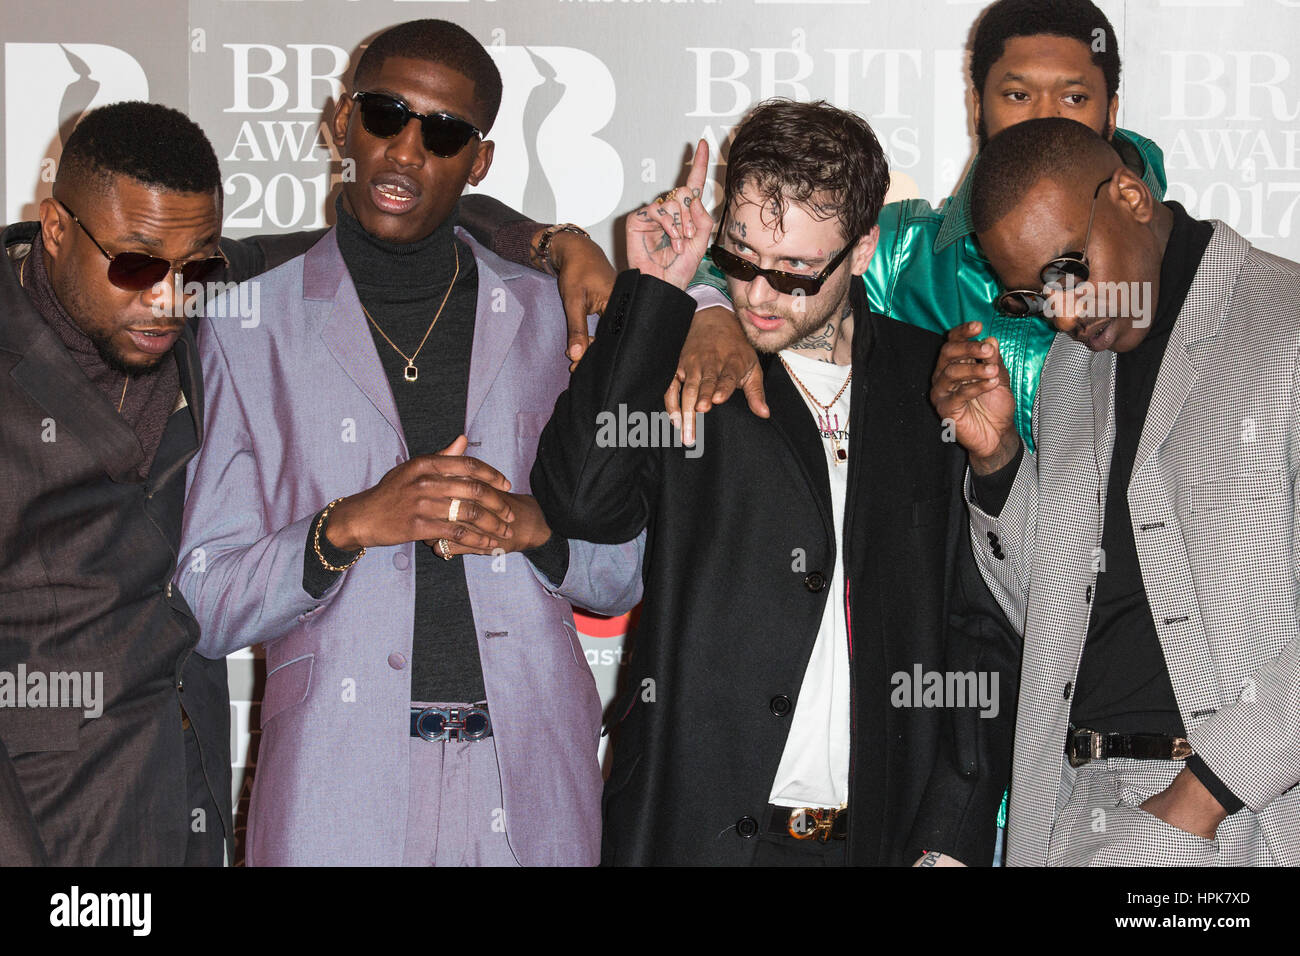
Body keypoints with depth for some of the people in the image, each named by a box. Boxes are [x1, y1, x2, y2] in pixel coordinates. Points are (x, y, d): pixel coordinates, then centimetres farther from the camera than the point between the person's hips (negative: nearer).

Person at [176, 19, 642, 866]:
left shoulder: (545, 314, 9)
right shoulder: (250, 324, 3)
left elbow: (624, 576, 11)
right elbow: (205, 607, -1)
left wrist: (536, 525, -9)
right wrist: (348, 526, -16)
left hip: (532, 775, 2)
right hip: (339, 784, -2)